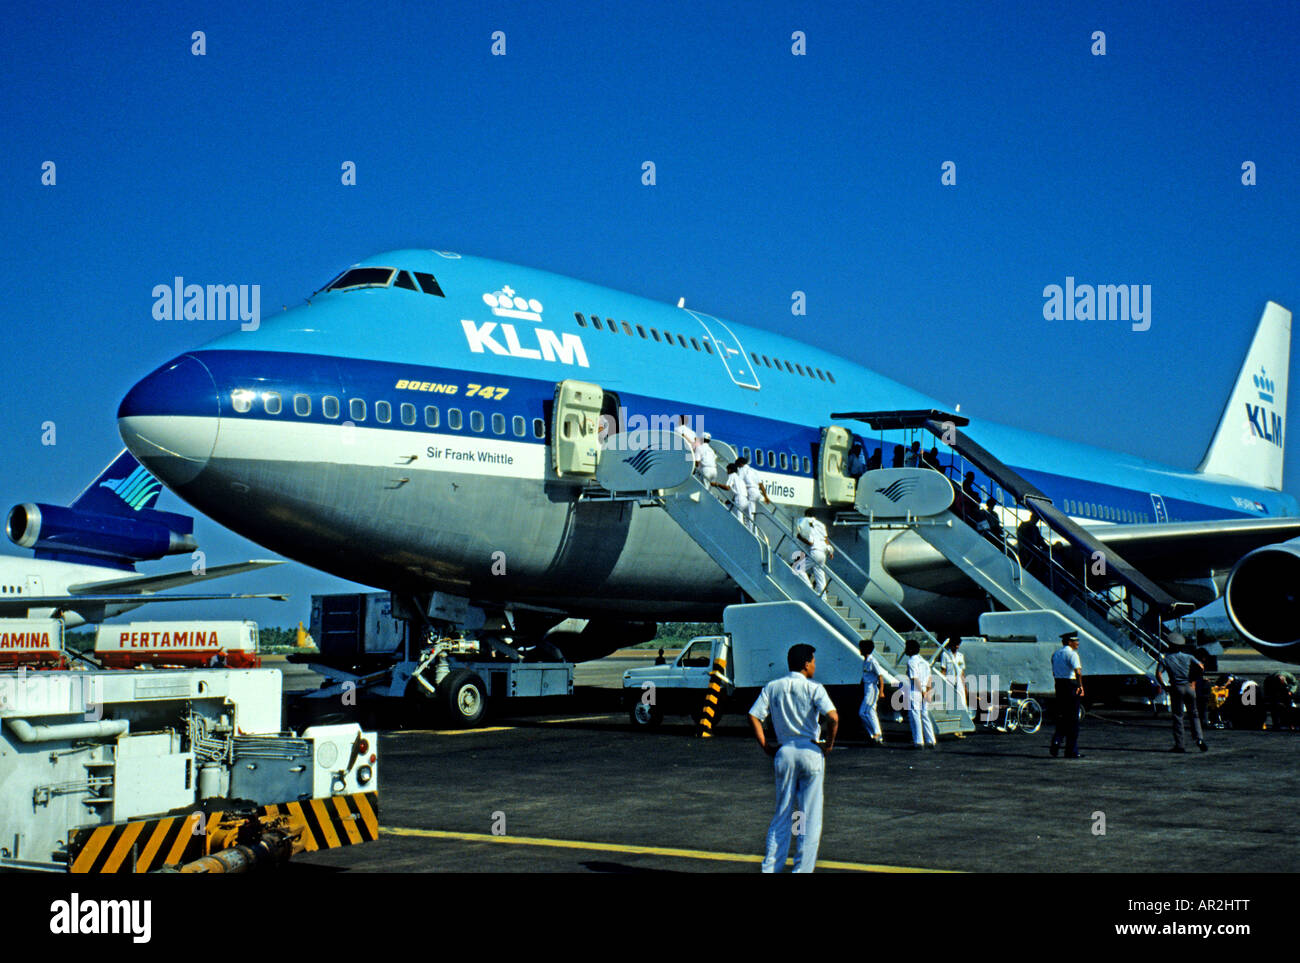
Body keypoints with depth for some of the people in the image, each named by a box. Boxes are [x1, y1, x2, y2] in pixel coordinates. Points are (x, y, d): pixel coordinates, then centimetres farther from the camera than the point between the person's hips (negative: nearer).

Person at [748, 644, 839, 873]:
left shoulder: (772, 687, 7)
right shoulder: (814, 688, -4)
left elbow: (754, 718, 1)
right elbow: (833, 717, -18)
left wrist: (767, 749, 7)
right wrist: (829, 744, -4)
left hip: (784, 752, 4)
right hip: (810, 752, -3)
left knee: (781, 815, 12)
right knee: (810, 817, 5)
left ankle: (770, 867, 6)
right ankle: (803, 868, 4)